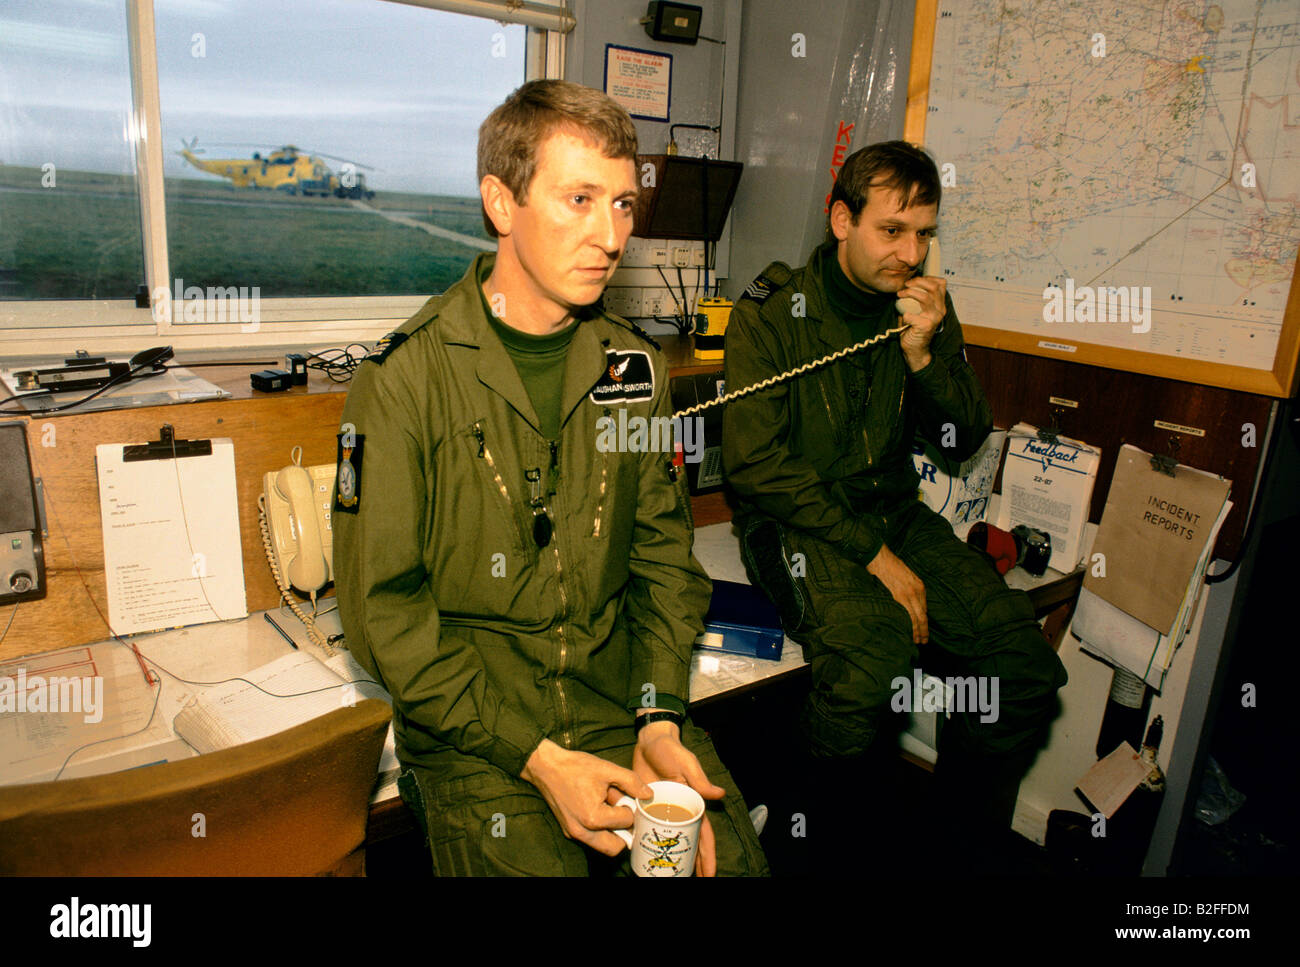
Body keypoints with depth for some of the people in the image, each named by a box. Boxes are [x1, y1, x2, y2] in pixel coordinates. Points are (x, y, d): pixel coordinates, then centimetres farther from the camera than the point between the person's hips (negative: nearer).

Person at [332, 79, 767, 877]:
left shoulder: (634, 366, 5)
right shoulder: (406, 379, -10)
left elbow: (664, 552, 7)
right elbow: (382, 608, -10)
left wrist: (661, 721, -6)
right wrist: (537, 757, -16)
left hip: (619, 690, 3)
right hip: (468, 721, -3)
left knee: (732, 855, -10)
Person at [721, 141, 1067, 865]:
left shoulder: (927, 306, 9)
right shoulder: (771, 315, -7)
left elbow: (966, 439, 10)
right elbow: (757, 462, -14)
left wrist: (923, 354, -10)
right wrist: (872, 554, -18)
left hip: (896, 512, 5)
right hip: (797, 524, -5)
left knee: (1025, 661, -13)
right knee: (877, 649, -32)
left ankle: (970, 841, 12)